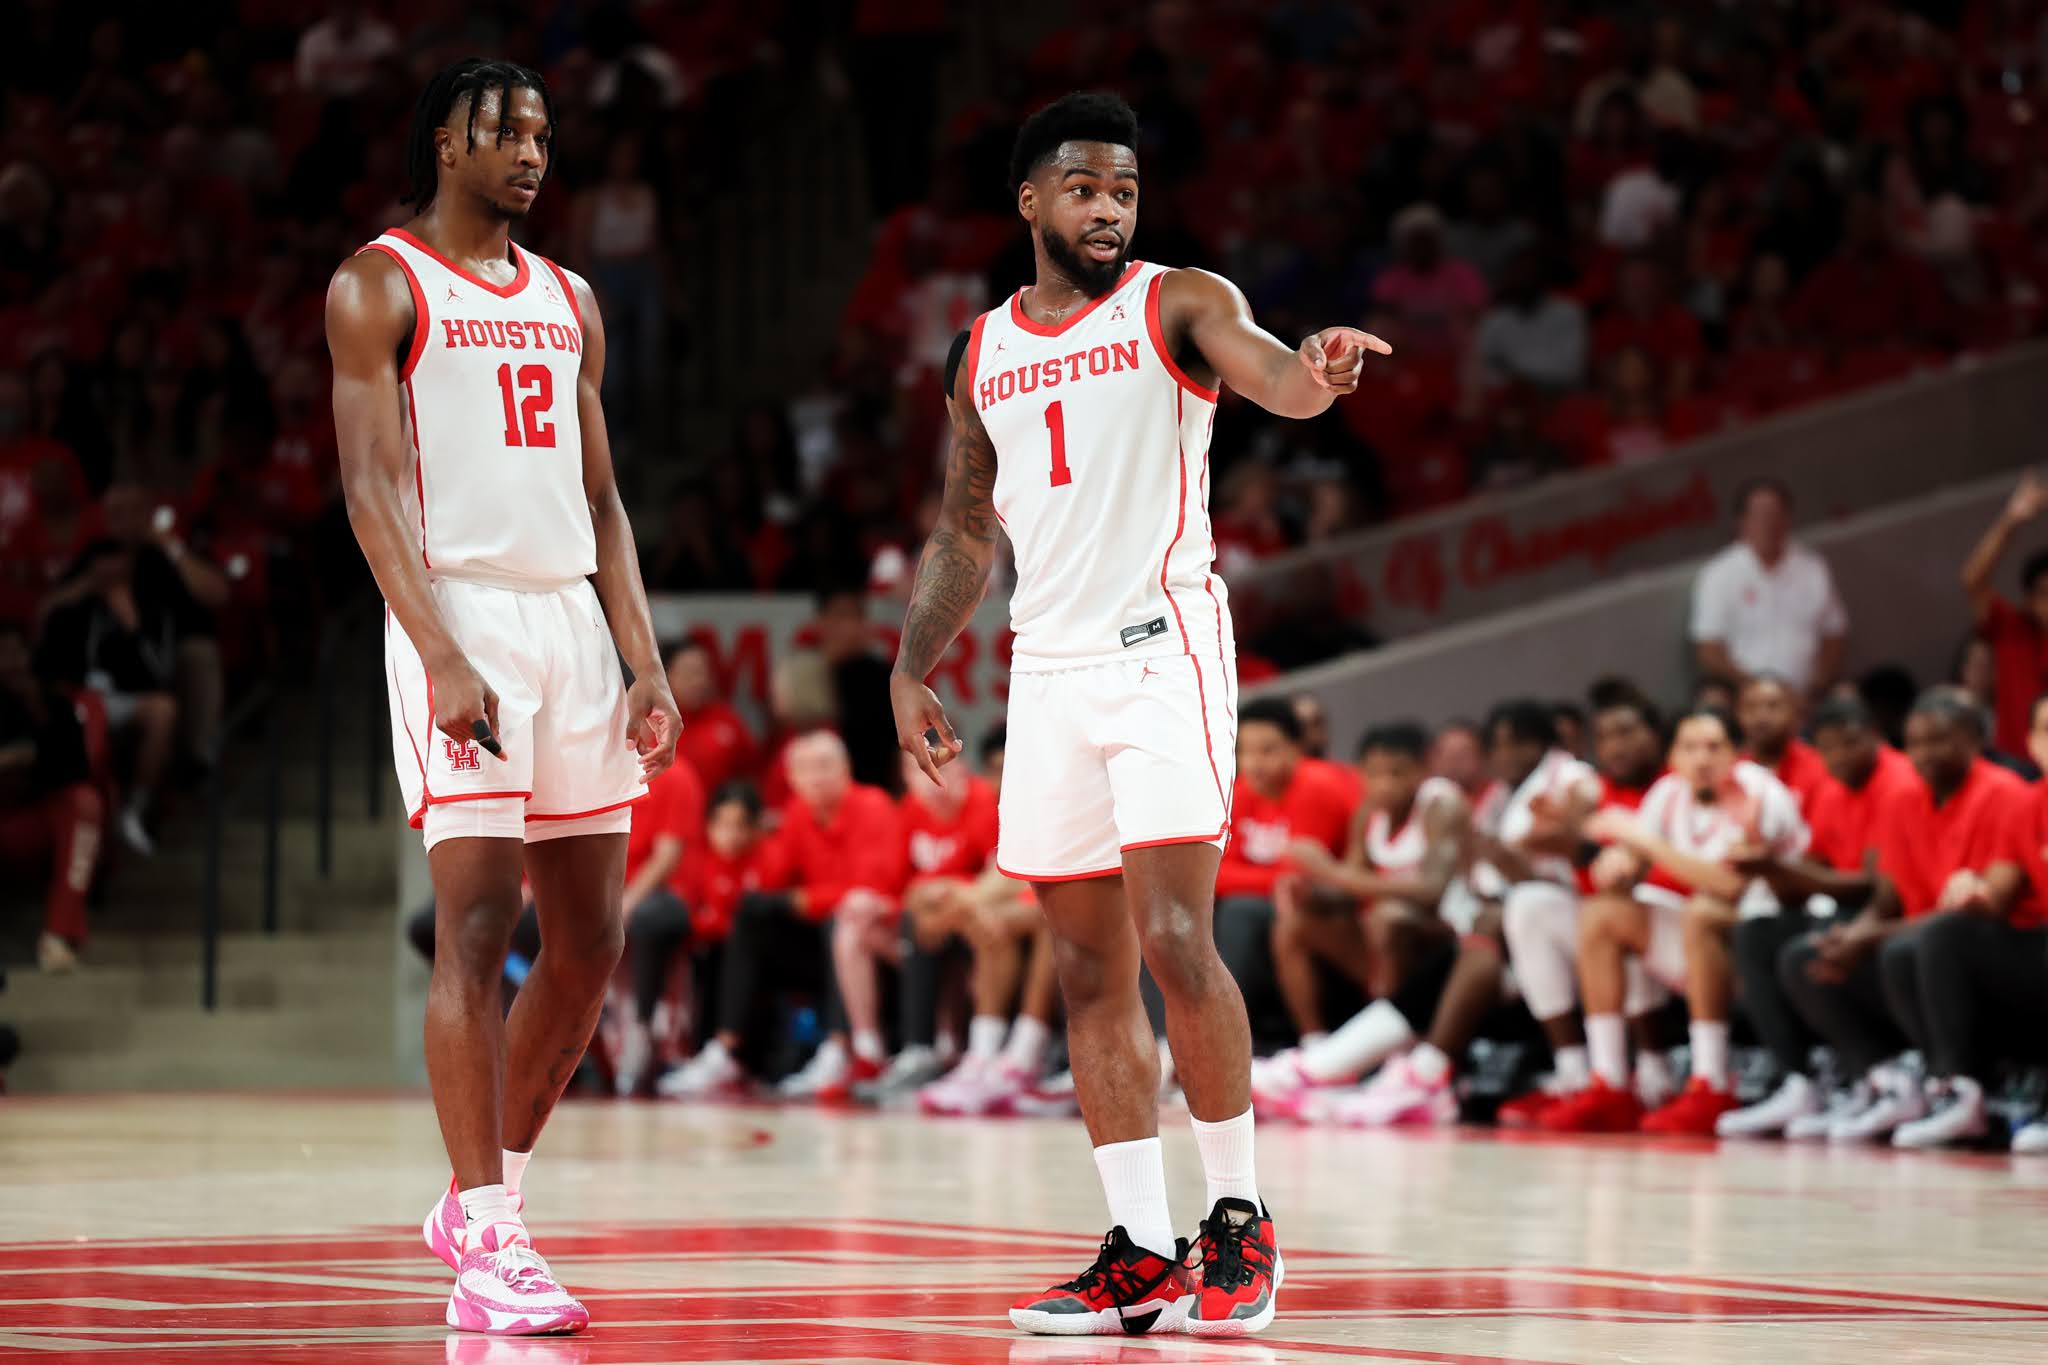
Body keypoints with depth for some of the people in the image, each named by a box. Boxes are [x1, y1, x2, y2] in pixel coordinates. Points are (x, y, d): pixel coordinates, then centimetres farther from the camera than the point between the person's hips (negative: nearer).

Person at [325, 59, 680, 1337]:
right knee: (478, 924, -11)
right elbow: (371, 487, -9)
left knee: (592, 940, 6)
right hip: (460, 615, -7)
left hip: (573, 617, 7)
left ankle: (487, 1196, 20)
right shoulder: (380, 287, -1)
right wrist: (442, 657, -20)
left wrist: (647, 666, 7)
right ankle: (486, 1243, -9)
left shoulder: (568, 302, 18)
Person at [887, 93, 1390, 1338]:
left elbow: (1266, 374, -22)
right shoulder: (984, 353, 15)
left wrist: (1317, 374, -44)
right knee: (1092, 973, 5)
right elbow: (966, 535, 23)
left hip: (1164, 649, -5)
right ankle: (1142, 1253, 8)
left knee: (1174, 941, -14)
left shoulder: (1177, 303, -1)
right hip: (1050, 666, 6)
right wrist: (912, 672, 15)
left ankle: (1241, 1219, -2)